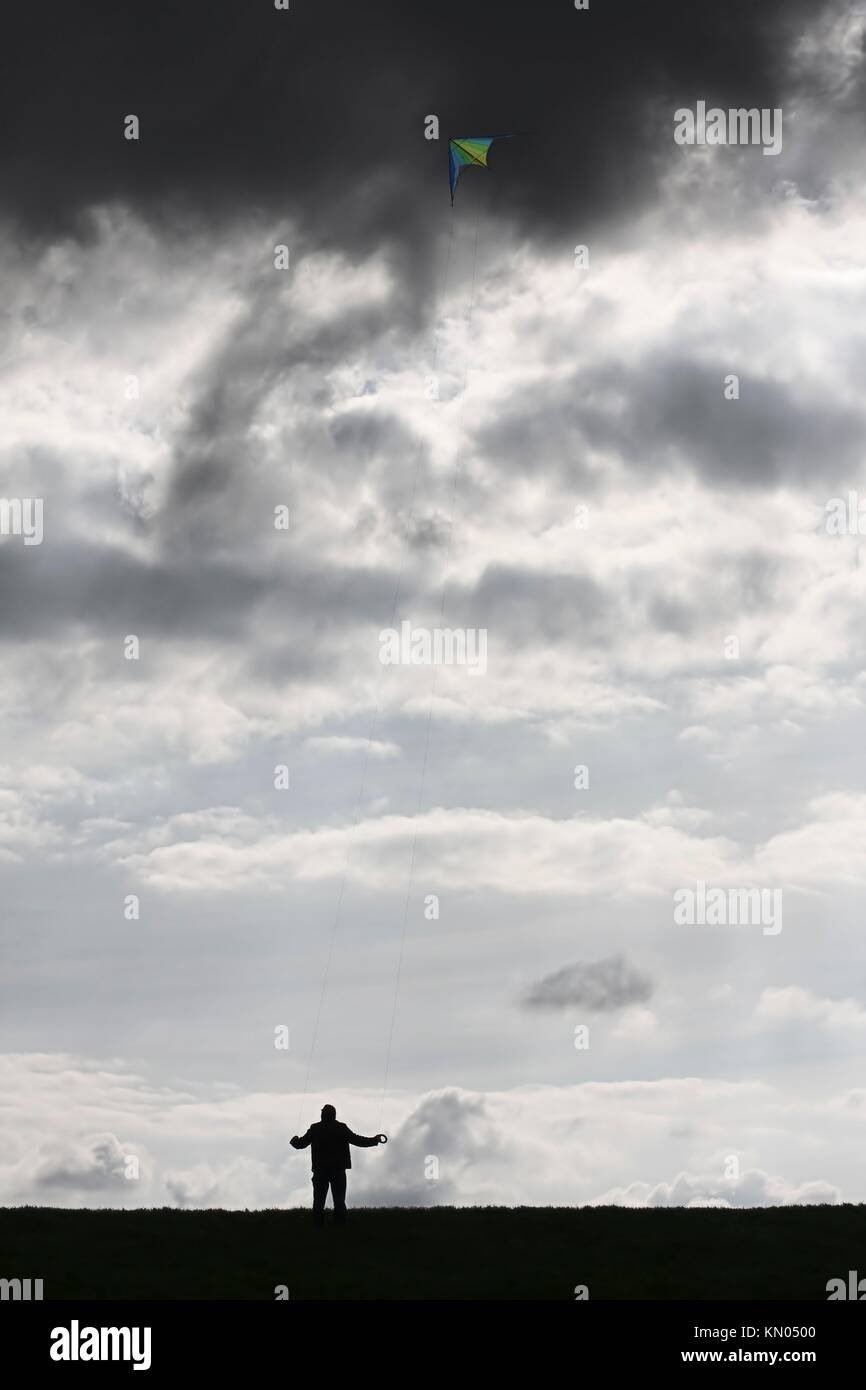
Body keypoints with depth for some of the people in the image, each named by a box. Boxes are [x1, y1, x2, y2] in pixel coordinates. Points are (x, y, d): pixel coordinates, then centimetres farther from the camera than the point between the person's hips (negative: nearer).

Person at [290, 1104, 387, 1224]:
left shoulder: (315, 1129, -2)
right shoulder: (341, 1128, -5)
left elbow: (301, 1143, 4)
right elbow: (357, 1140, -7)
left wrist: (294, 1141, 27)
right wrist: (374, 1140, 4)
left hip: (320, 1170, 1)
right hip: (338, 1170, -1)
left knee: (319, 1200, 6)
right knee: (339, 1200, 4)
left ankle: (318, 1225, 2)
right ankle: (340, 1224, -2)